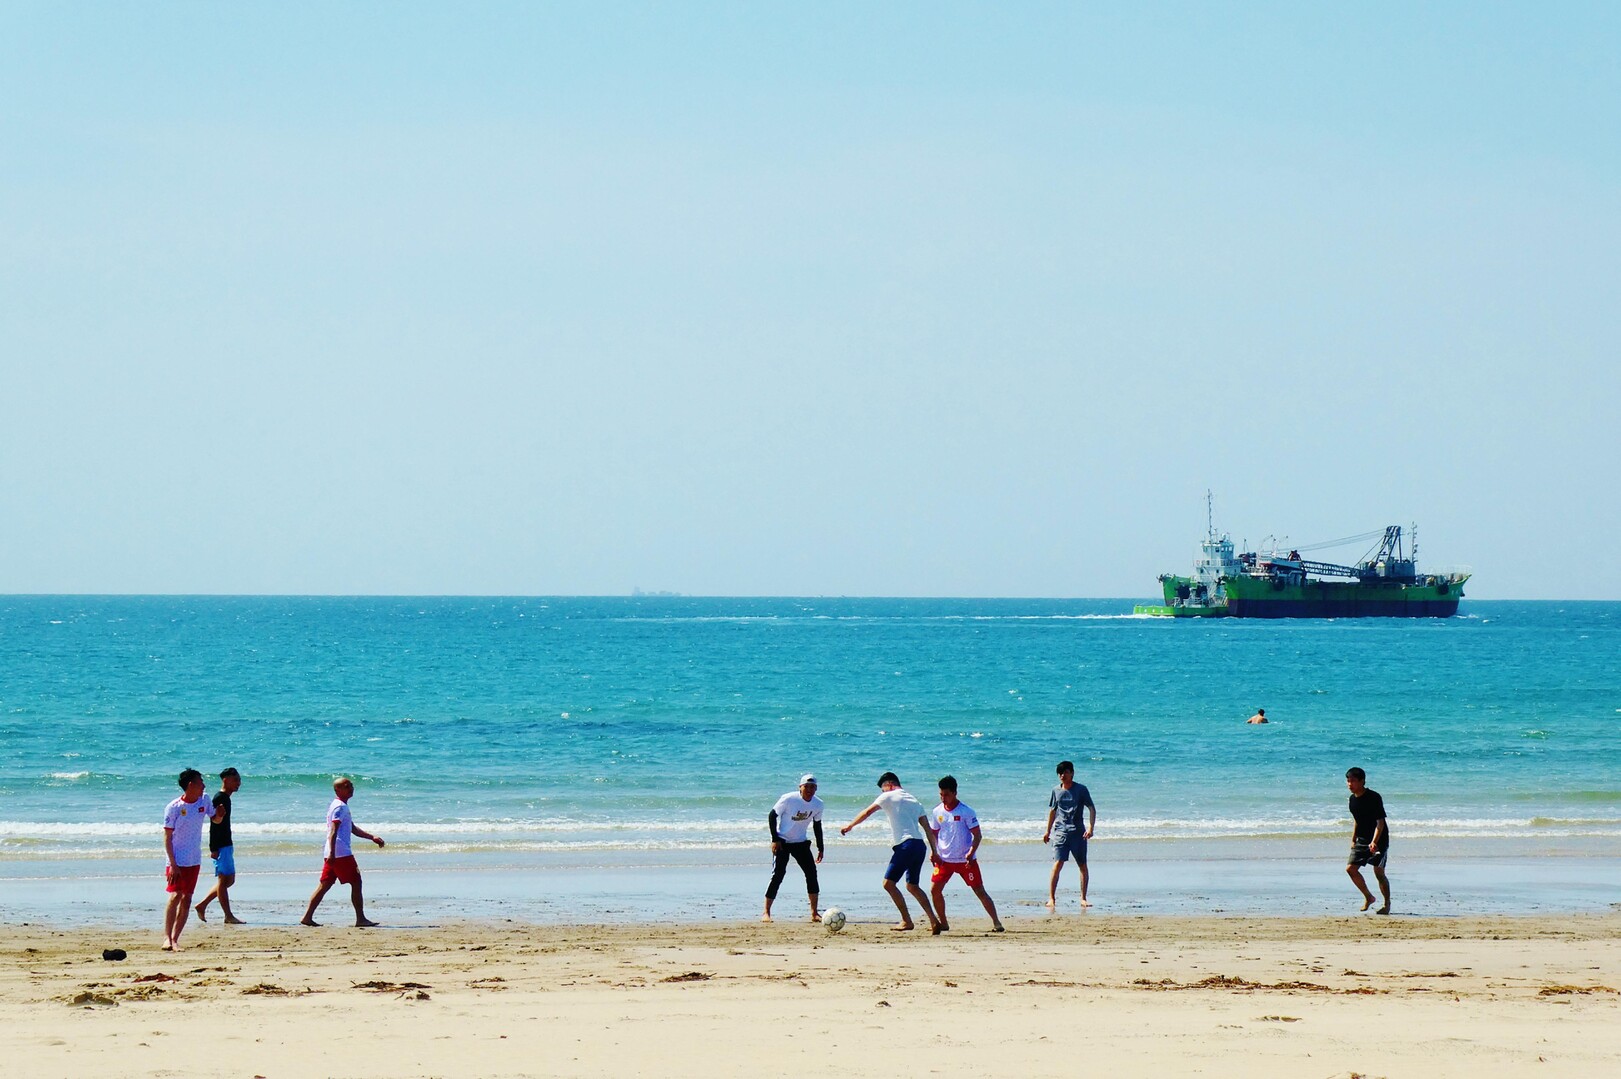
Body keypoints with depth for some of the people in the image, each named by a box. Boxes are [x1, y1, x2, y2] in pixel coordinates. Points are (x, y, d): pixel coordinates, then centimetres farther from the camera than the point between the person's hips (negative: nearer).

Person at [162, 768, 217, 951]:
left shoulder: (204, 802, 4)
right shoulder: (174, 808, -12)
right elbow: (167, 837, -10)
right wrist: (172, 864, -16)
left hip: (194, 860, 5)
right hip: (177, 861, -5)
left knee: (187, 899, 4)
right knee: (175, 896, -14)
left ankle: (175, 938, 8)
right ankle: (167, 938, -11)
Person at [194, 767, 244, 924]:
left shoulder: (225, 798, 16)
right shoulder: (220, 799, -14)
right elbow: (214, 824, -22)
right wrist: (214, 849, -30)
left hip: (226, 845, 10)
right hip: (220, 846, -10)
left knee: (229, 880, 13)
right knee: (224, 880, -6)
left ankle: (202, 906, 17)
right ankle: (228, 916, -4)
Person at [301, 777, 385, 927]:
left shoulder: (341, 806, 22)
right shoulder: (340, 807, -11)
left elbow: (353, 829, 29)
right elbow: (333, 831, -20)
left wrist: (372, 837, 25)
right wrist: (332, 853, -28)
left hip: (333, 854, 10)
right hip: (341, 853, -10)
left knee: (325, 885, 8)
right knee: (356, 883, -3)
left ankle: (308, 917, 4)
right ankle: (361, 919, -2)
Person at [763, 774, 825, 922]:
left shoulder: (818, 804, -4)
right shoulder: (788, 799, -19)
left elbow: (817, 825, 10)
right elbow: (772, 815, -13)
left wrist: (820, 848, 9)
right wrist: (775, 839, -17)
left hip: (801, 843, 5)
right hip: (782, 842, -5)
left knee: (811, 873, -5)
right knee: (777, 875, -12)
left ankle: (814, 913, 2)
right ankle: (766, 912, -5)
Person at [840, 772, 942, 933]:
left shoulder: (889, 796, 4)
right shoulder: (914, 801, 22)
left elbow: (867, 812, 6)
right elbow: (928, 829, 20)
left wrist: (849, 826, 20)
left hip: (906, 845, -8)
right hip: (920, 846, 8)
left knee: (889, 883, -2)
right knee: (912, 885, 18)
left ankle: (907, 921, -5)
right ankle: (934, 921, 11)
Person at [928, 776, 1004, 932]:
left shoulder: (966, 811, -12)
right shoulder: (938, 811, 2)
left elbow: (977, 835, -9)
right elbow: (934, 833, 15)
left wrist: (971, 853, -23)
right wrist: (934, 852, -1)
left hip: (965, 860, -4)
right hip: (944, 859, 4)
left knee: (979, 891, -4)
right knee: (935, 890, -5)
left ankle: (996, 922, 3)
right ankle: (943, 923, 11)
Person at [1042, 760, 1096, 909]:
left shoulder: (1081, 789, -1)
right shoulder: (1056, 790, 9)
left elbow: (1092, 809, -3)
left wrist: (1090, 827, -16)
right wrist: (1048, 831, 23)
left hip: (1078, 832, -1)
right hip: (1060, 832, 1)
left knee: (1083, 866, 3)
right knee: (1057, 864, -11)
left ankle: (1083, 898, 12)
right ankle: (1051, 898, -11)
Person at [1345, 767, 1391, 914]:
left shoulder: (1374, 797, -19)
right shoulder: (1353, 799, 4)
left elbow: (1380, 821, -22)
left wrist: (1374, 841, -33)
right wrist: (1353, 840, 19)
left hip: (1379, 840, -7)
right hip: (1362, 840, 7)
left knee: (1378, 872, -7)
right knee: (1350, 868, -2)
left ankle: (1387, 904, 9)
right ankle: (1368, 897, 15)